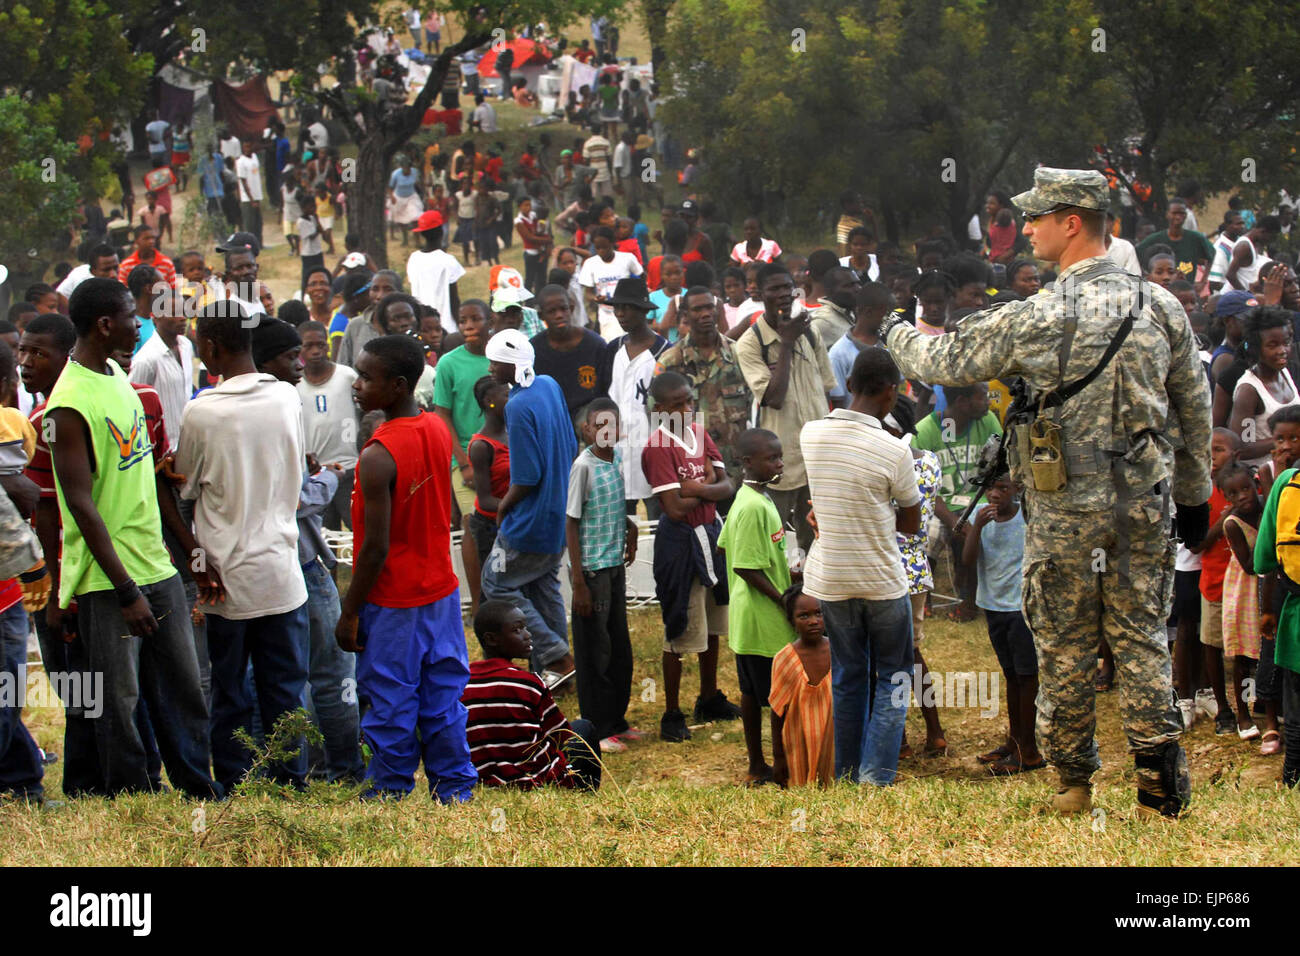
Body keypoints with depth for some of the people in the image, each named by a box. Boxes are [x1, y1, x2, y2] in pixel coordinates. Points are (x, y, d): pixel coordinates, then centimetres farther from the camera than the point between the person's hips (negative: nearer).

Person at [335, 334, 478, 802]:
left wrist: (349, 612, -12)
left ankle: (389, 798, 14)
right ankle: (455, 791, 22)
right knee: (443, 701, 15)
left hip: (393, 604, -7)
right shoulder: (438, 429, -1)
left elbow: (375, 549, -21)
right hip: (441, 588, 7)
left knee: (391, 710, 5)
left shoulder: (378, 457, -24)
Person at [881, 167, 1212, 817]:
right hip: (1145, 504, 4)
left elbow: (944, 361, -2)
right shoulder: (1161, 307, 0)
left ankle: (1074, 782, 19)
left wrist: (895, 334, 20)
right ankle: (1160, 782, 5)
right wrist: (1194, 494, 20)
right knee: (1141, 641, 9)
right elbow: (1194, 410, 9)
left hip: (1065, 508, -3)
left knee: (1064, 648, 10)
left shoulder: (1034, 321, -14)